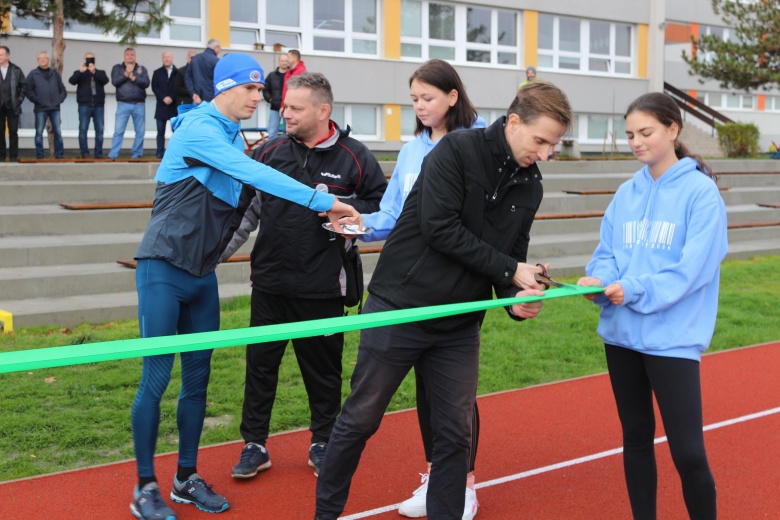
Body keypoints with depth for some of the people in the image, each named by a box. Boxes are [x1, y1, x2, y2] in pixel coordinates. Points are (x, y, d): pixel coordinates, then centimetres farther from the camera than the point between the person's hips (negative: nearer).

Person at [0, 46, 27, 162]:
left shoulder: (16, 71, 4)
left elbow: (24, 86, 7)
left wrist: (19, 99, 1)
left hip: (12, 107, -1)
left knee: (13, 132, 2)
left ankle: (14, 156, 7)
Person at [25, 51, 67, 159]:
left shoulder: (55, 74, 14)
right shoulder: (33, 74, 5)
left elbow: (63, 90, 15)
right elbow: (28, 90, 0)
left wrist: (59, 100, 1)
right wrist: (37, 100, -10)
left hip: (55, 108, 2)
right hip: (40, 109, -2)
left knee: (58, 132, 0)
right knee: (39, 132, -1)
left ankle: (59, 154, 6)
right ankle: (39, 155, 4)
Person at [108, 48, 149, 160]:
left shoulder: (142, 69, 11)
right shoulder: (117, 68, 9)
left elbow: (146, 83, -3)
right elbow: (115, 82, -6)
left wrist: (133, 78, -12)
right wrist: (126, 74, -12)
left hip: (139, 104, 2)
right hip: (123, 104, -2)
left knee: (140, 131, 3)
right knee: (118, 131, -7)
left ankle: (136, 154, 12)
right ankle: (113, 155, -6)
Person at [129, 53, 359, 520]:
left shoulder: (233, 137, 10)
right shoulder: (199, 129, -16)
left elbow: (248, 191, 6)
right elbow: (254, 174, -28)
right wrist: (322, 201, -32)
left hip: (203, 273, 8)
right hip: (164, 269, -8)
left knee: (198, 376, 10)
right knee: (157, 376, -3)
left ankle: (188, 478, 22)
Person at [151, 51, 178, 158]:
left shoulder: (178, 72, 7)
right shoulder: (157, 72, 13)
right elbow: (154, 87, 4)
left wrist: (171, 98, -13)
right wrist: (163, 98, -10)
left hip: (174, 105, -2)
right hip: (161, 106, 2)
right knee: (160, 131, 1)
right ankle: (160, 153, 4)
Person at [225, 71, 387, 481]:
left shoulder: (354, 158, -4)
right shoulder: (270, 152, 3)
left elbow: (381, 209, 2)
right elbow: (245, 211, 11)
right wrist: (218, 253, 7)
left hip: (323, 289, -2)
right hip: (269, 282, 3)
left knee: (323, 368, 11)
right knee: (261, 364, 9)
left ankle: (323, 443, 29)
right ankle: (254, 445, 24)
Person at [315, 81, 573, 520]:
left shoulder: (530, 185, 6)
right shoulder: (457, 150, -14)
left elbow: (513, 253, 9)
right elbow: (439, 227, -21)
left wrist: (517, 298, -12)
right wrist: (509, 270, -17)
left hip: (460, 326, 5)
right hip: (400, 308, -5)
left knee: (456, 432, 7)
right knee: (361, 418, 6)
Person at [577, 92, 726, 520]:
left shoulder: (701, 192, -8)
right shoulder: (626, 194, 9)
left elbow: (693, 269, -16)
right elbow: (607, 253, 7)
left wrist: (635, 291, -24)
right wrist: (599, 280, -15)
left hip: (672, 337, -6)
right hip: (621, 333, 6)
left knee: (687, 451, -5)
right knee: (636, 435, 16)